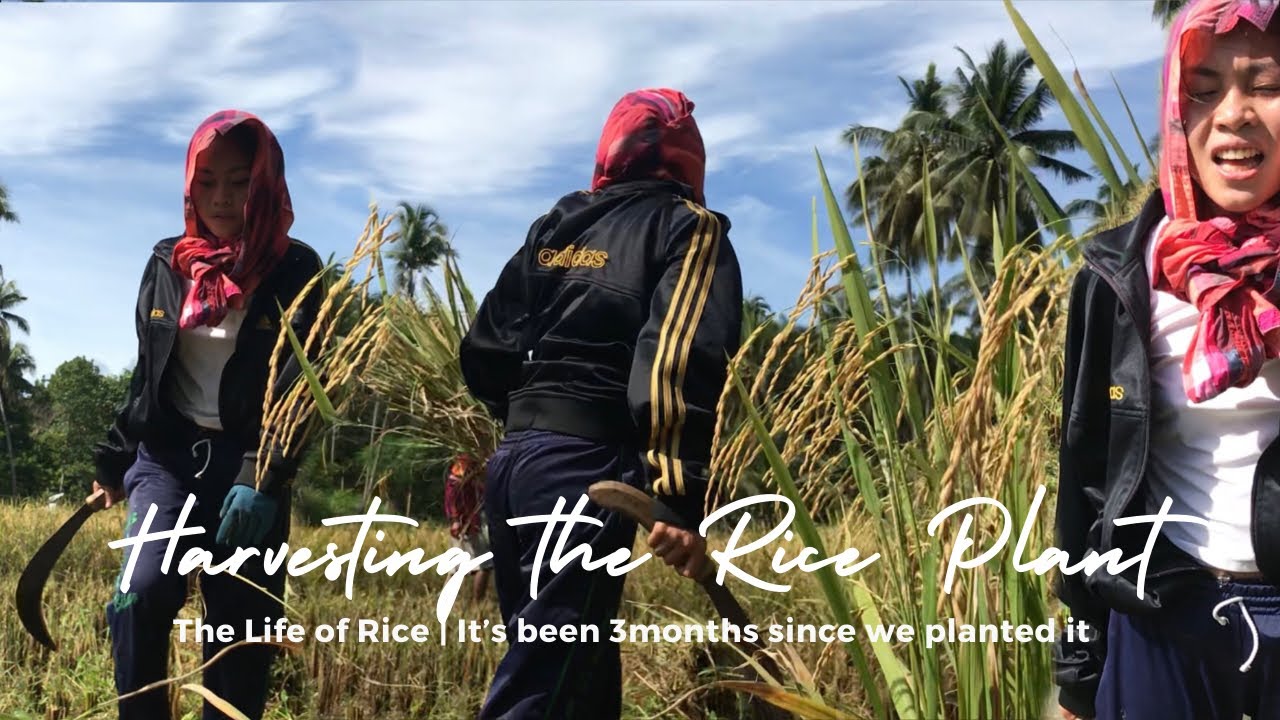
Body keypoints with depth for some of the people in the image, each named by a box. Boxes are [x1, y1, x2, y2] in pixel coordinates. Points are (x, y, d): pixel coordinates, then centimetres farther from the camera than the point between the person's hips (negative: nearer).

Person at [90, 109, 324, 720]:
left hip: (250, 470, -2)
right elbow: (146, 372, 17)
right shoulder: (167, 264, 9)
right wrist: (113, 459, 17)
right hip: (168, 456, 2)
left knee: (240, 638, 1)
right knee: (141, 594, -23)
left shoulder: (295, 271, -2)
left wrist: (262, 479, -21)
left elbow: (299, 387, -10)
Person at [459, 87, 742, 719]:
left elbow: (483, 350, 16)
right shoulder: (689, 226, 2)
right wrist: (679, 495, -21)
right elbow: (678, 358, -15)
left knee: (555, 664, 17)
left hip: (511, 457, 7)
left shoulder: (556, 226, 19)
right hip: (587, 466, -7)